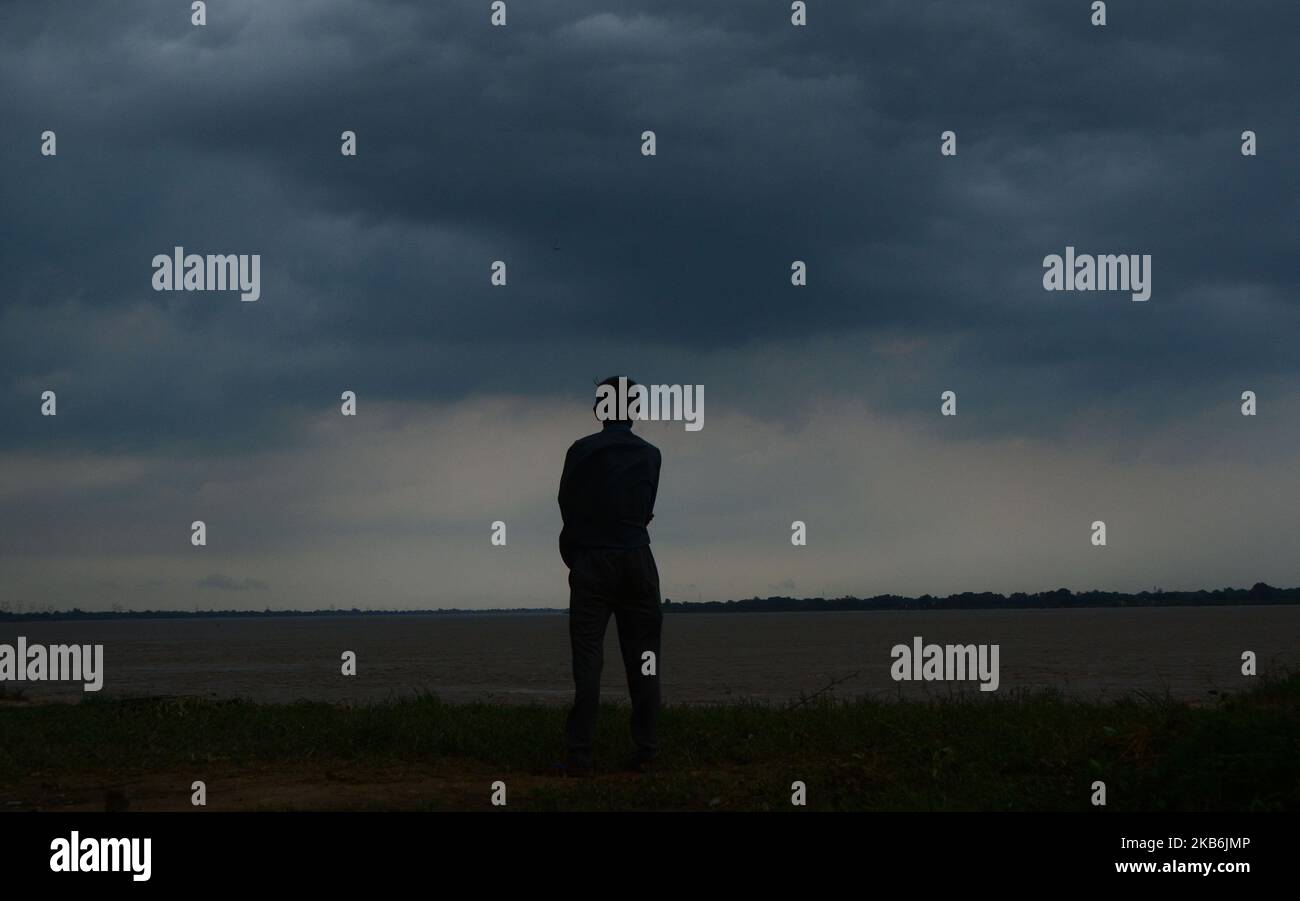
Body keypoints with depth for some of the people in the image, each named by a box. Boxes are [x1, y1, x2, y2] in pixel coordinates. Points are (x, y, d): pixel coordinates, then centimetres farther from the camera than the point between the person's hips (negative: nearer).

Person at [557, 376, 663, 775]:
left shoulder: (582, 451, -4)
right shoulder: (650, 455, 6)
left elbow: (566, 504, 4)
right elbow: (647, 509, 11)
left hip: (591, 561, -2)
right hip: (637, 560, 2)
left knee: (587, 657, -4)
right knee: (642, 659, 6)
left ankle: (579, 754, -9)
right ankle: (645, 752, 4)